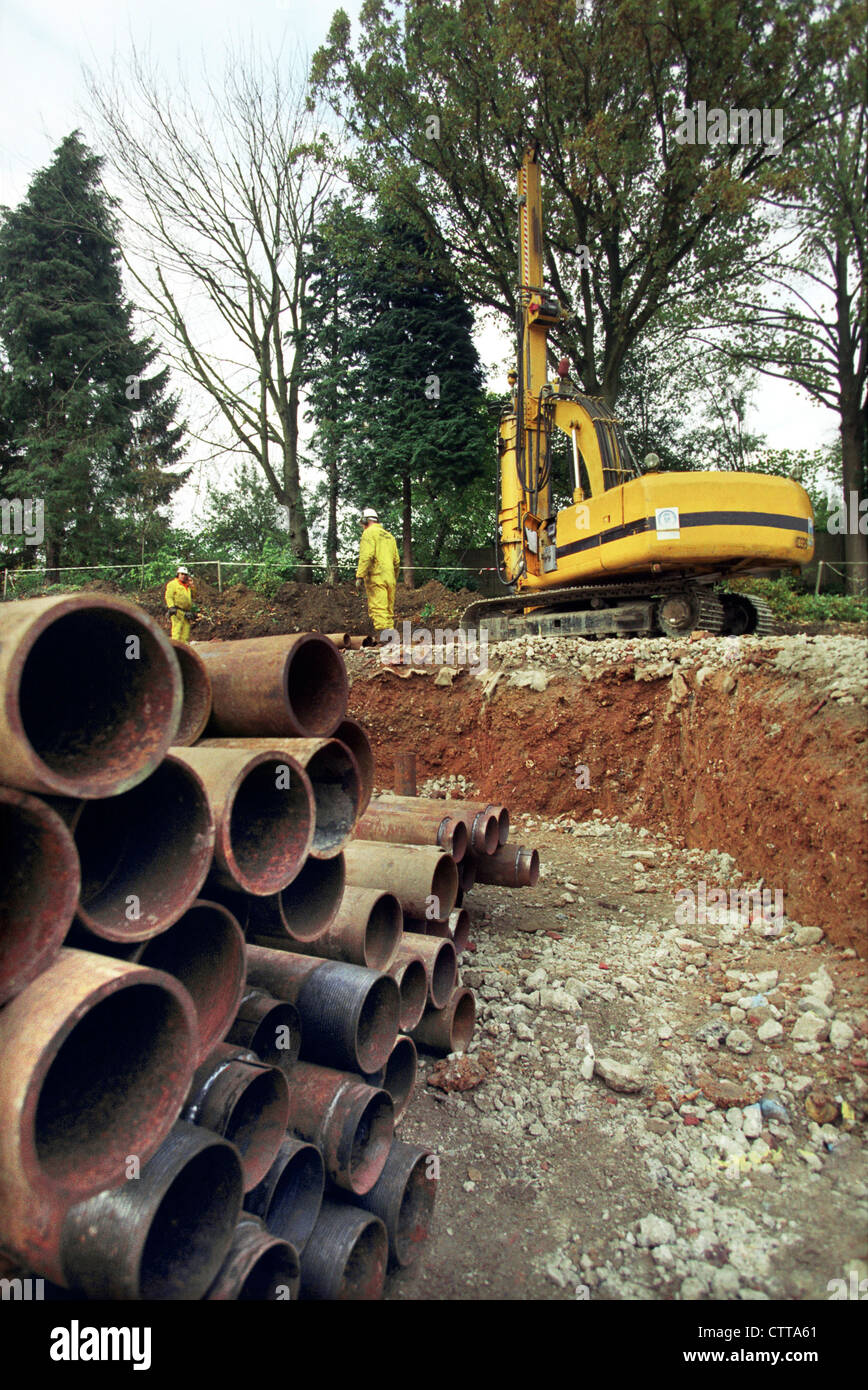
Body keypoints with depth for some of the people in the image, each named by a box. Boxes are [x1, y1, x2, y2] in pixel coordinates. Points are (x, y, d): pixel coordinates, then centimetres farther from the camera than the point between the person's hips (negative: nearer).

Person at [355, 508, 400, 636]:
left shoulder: (369, 533, -2)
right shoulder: (389, 535, 22)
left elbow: (366, 556, -16)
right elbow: (397, 561, 22)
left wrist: (359, 576, -19)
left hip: (376, 578, -8)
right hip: (390, 579, 8)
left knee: (378, 610, -13)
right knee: (389, 612, 10)